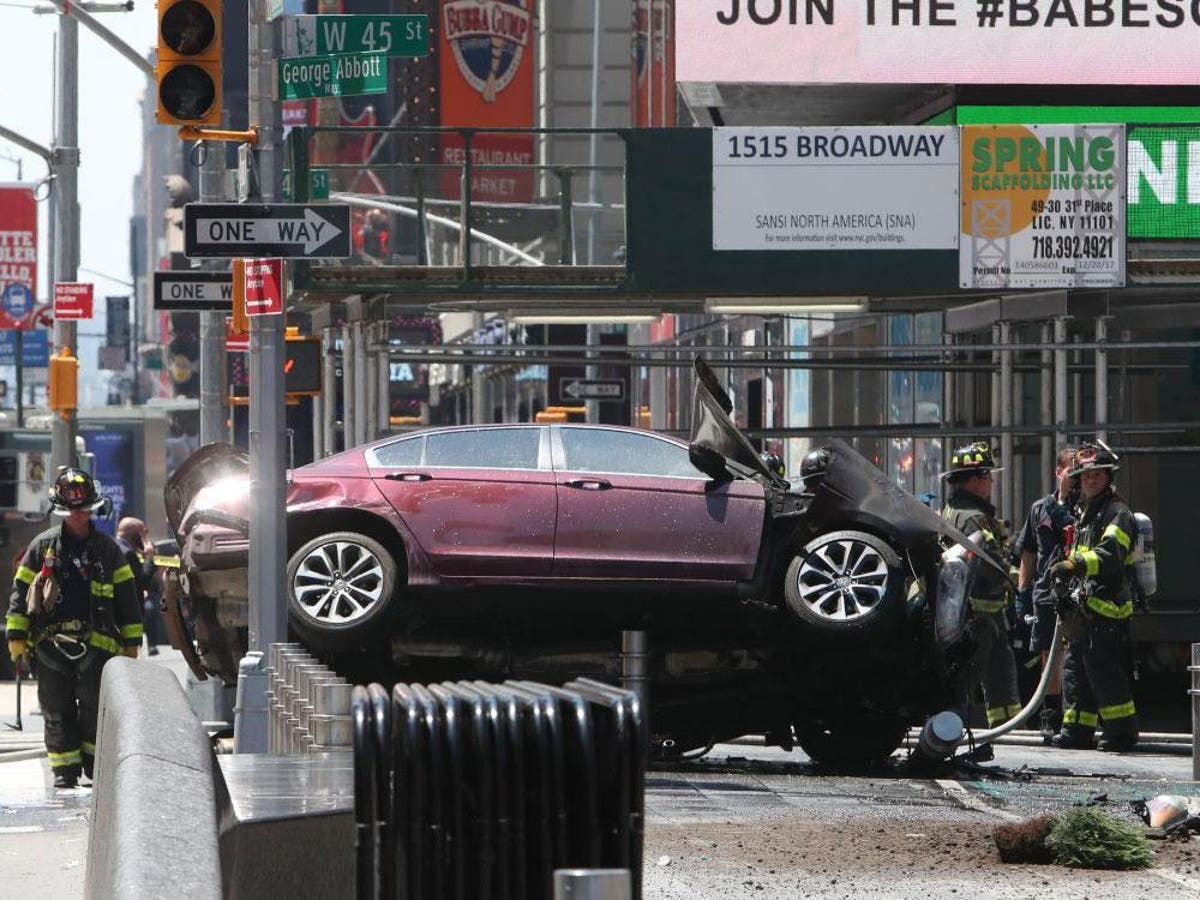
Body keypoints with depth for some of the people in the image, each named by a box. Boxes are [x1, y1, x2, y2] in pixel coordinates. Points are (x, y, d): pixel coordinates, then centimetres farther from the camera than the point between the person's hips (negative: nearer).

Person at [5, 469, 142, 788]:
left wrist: (131, 641, 10)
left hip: (96, 642, 0)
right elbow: (21, 591, 7)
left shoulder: (108, 549, 9)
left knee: (95, 706, -4)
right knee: (57, 710, 3)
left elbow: (126, 595, 13)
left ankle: (95, 762, 10)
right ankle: (65, 770, 11)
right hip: (51, 644, 0)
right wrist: (16, 635, 0)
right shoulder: (42, 546, 7)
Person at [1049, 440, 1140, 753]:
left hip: (1107, 609, -10)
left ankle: (1122, 732, -8)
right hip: (1086, 609, 10)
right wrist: (1067, 596, 29)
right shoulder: (1086, 513, 22)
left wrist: (1075, 565, -38)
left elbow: (1109, 554, -26)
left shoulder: (1117, 513, -9)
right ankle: (1077, 730, 17)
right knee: (1075, 669, 11)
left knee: (1104, 672, -12)